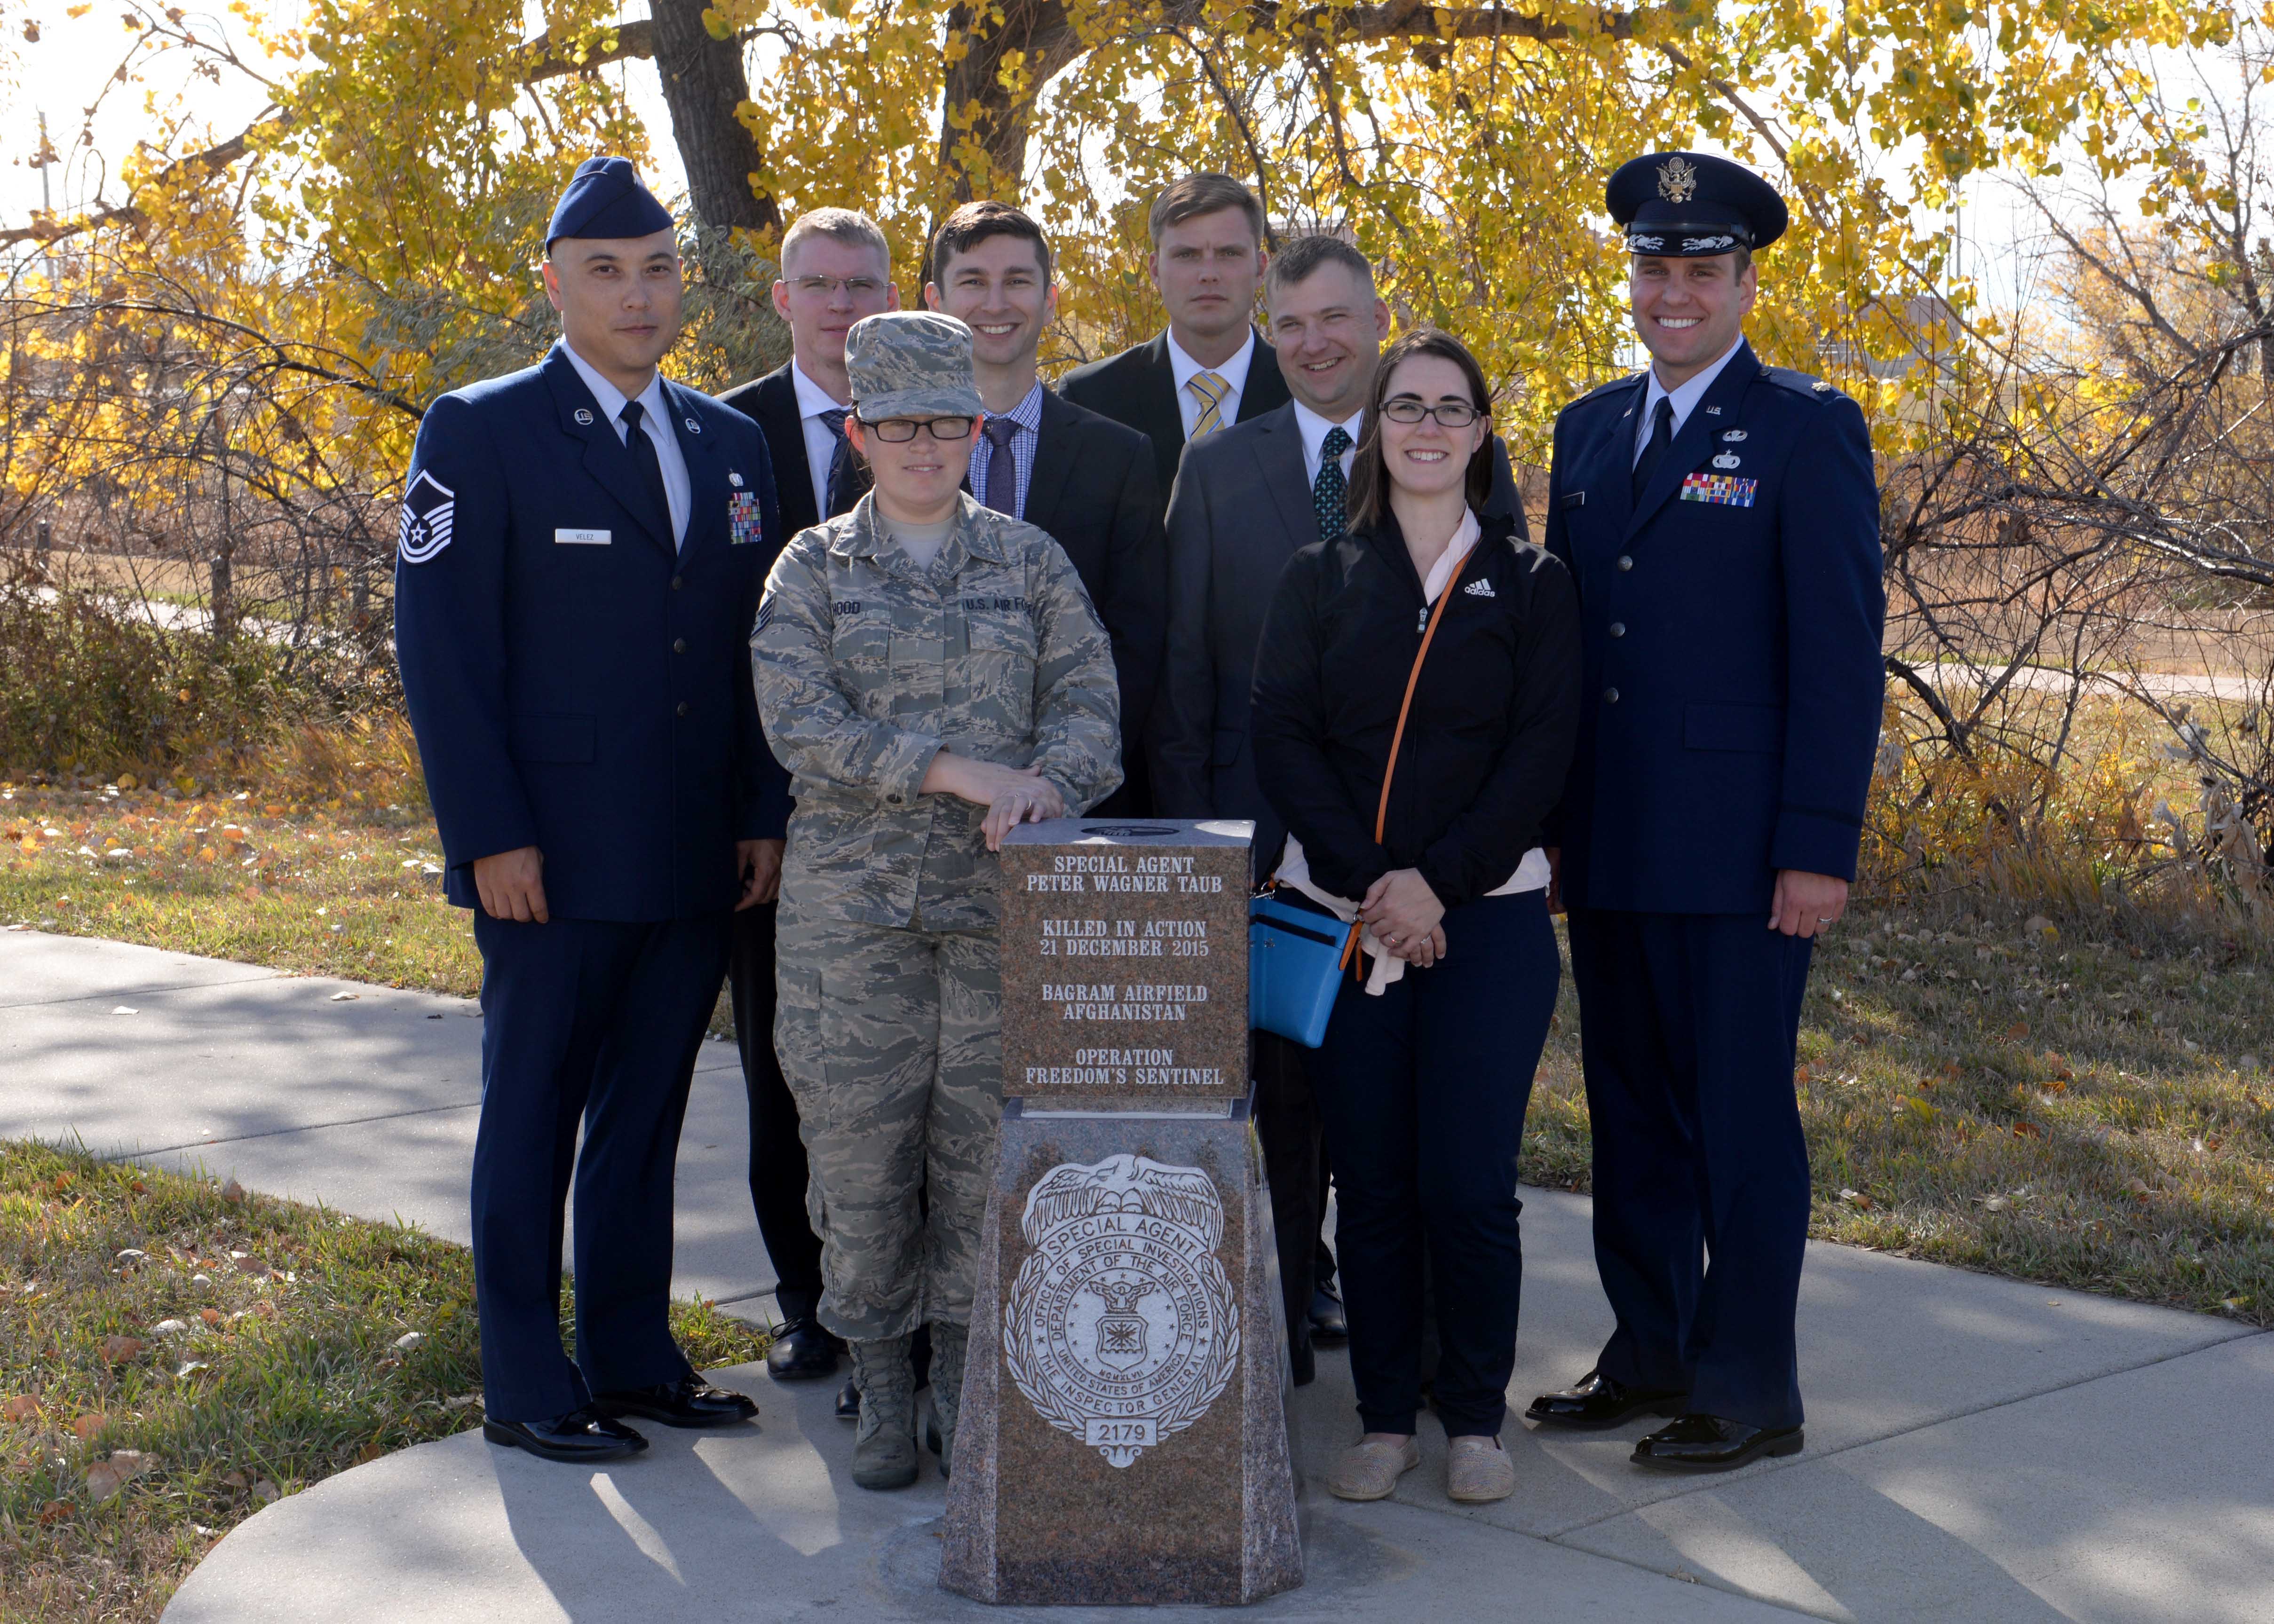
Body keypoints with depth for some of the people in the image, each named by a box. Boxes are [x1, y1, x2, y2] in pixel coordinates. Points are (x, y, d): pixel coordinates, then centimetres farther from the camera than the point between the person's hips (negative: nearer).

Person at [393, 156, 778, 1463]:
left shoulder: (730, 445, 13)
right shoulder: (481, 434, -3)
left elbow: (755, 646, 14)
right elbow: (442, 650, -8)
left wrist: (765, 814, 6)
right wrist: (492, 837, -14)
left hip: (697, 860, 5)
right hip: (554, 860, -5)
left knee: (648, 1112, 12)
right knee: (534, 1115, 4)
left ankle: (634, 1356, 23)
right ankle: (525, 1384, 14)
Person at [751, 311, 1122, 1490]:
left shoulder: (1029, 561, 11)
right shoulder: (812, 567, 6)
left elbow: (1089, 701, 3)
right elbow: (800, 721, -8)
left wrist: (1045, 785, -19)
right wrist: (960, 770, -17)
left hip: (1004, 897, 1)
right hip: (853, 898, -1)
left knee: (990, 1146, 0)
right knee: (860, 1146, 1)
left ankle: (968, 1391, 13)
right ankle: (880, 1391, 15)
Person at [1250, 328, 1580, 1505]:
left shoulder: (1531, 584, 8)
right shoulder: (1319, 578, 11)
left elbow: (1541, 754, -1)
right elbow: (1282, 741, 1)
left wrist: (1440, 880, -13)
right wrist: (1371, 880, -12)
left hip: (1488, 915, -1)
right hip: (1345, 918, 1)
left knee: (1468, 1183, -6)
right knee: (1371, 1184, 3)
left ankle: (1476, 1419, 10)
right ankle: (1386, 1417, 15)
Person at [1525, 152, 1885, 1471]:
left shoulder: (1807, 430, -4)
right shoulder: (1591, 429, 14)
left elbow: (1839, 655, -10)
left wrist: (1820, 848, -15)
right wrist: (1550, 817, 11)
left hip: (1739, 851, -6)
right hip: (1611, 845, 6)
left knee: (1741, 1115, 1)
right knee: (1633, 1110, 14)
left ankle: (1753, 1393, 13)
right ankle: (1650, 1353, 27)